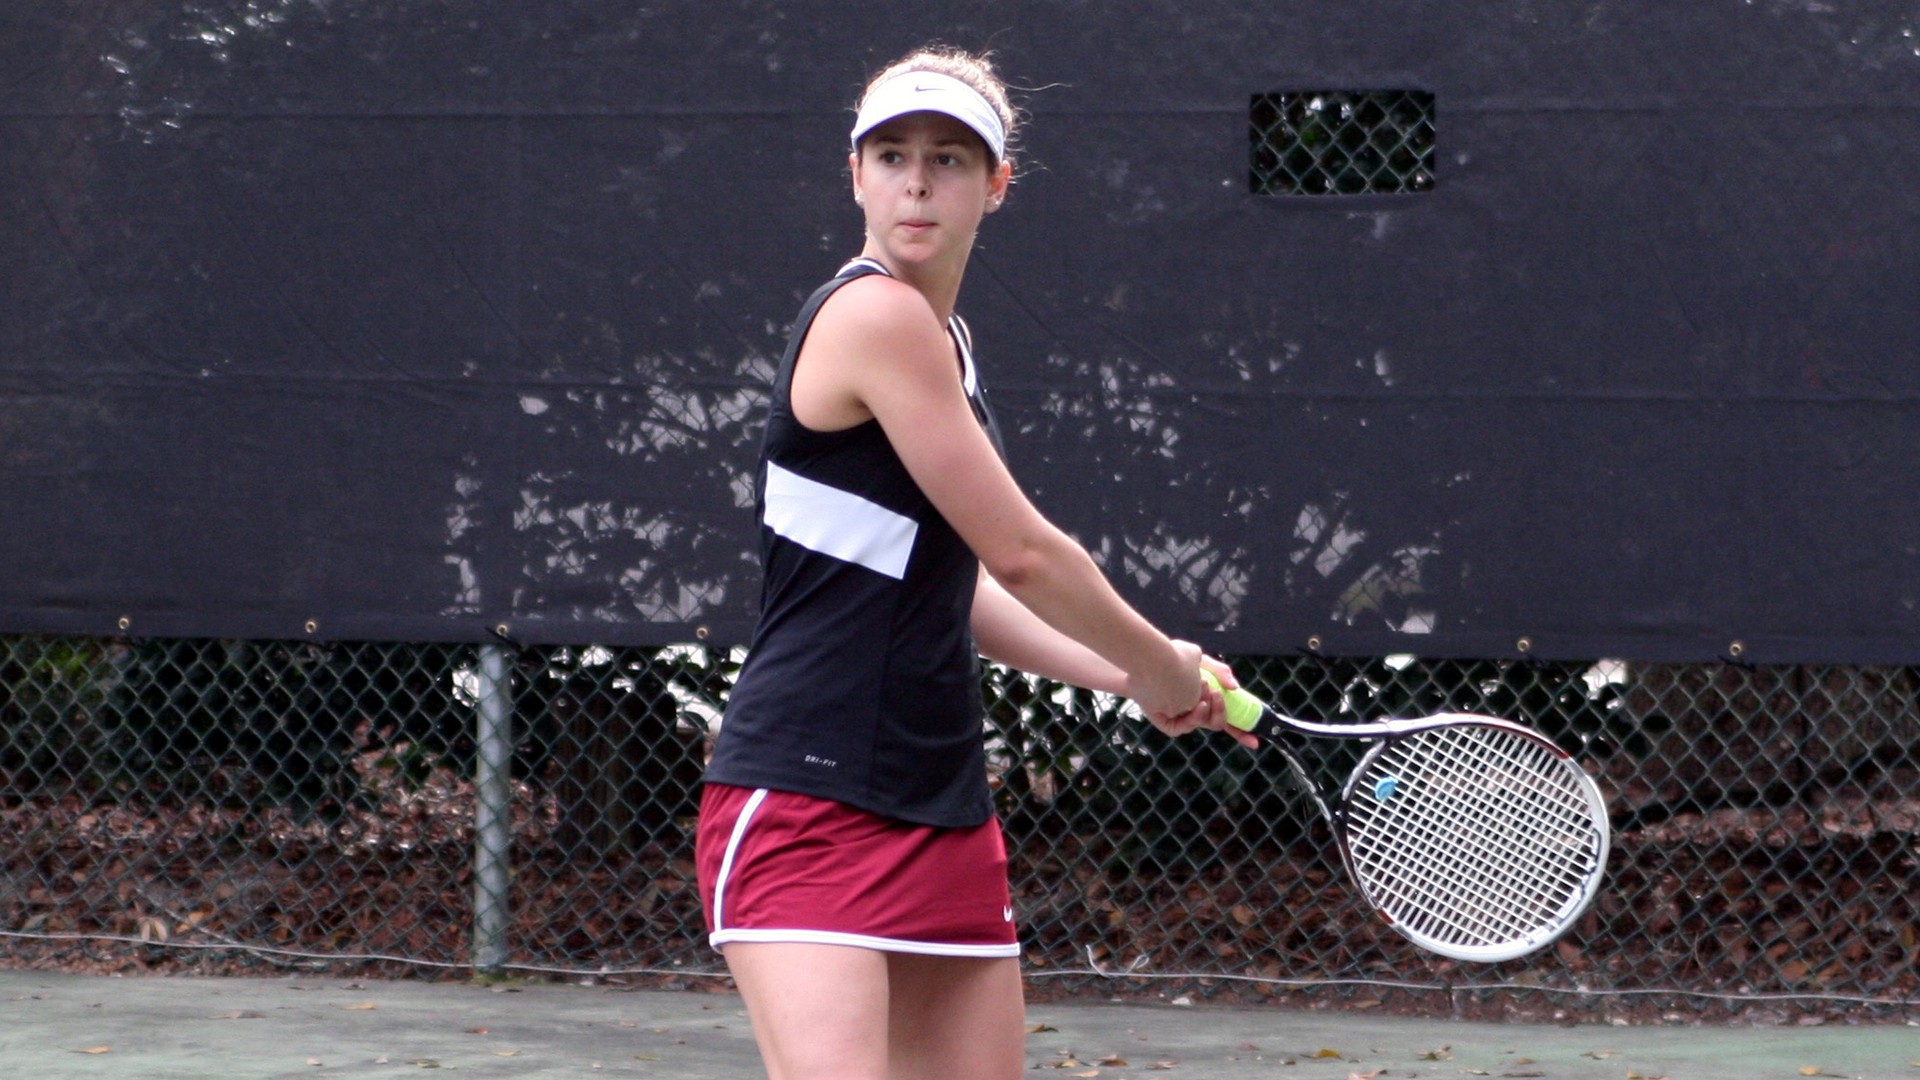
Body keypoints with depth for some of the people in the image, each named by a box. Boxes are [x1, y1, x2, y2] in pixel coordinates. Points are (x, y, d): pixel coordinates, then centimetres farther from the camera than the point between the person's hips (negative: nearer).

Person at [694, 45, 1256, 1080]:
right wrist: (1166, 669, 3)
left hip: (942, 818, 9)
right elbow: (1023, 553, -12)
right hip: (805, 804, -9)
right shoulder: (875, 314, -13)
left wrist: (1136, 675, 15)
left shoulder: (940, 337, 16)